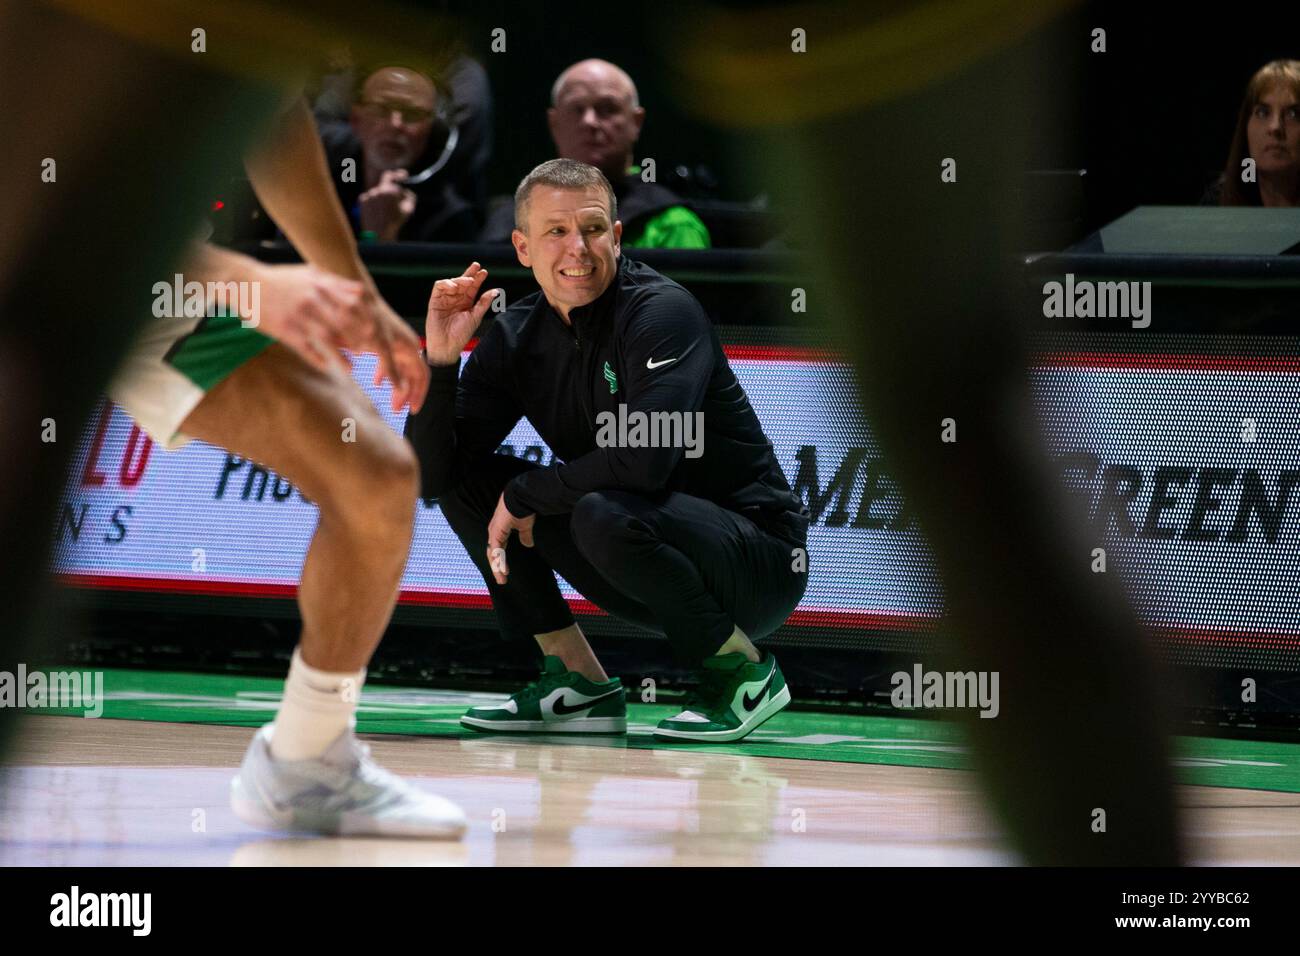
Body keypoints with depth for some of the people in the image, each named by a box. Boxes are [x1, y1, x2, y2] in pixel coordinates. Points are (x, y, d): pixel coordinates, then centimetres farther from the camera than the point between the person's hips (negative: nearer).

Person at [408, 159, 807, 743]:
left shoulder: (663, 312, -18)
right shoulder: (517, 339, 1)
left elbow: (644, 459, -32)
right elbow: (428, 473, -4)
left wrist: (523, 495, -20)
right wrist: (439, 359, -18)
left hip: (758, 558, -7)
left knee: (606, 514, -35)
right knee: (463, 478, 0)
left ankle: (744, 671, -11)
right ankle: (579, 684, 1)